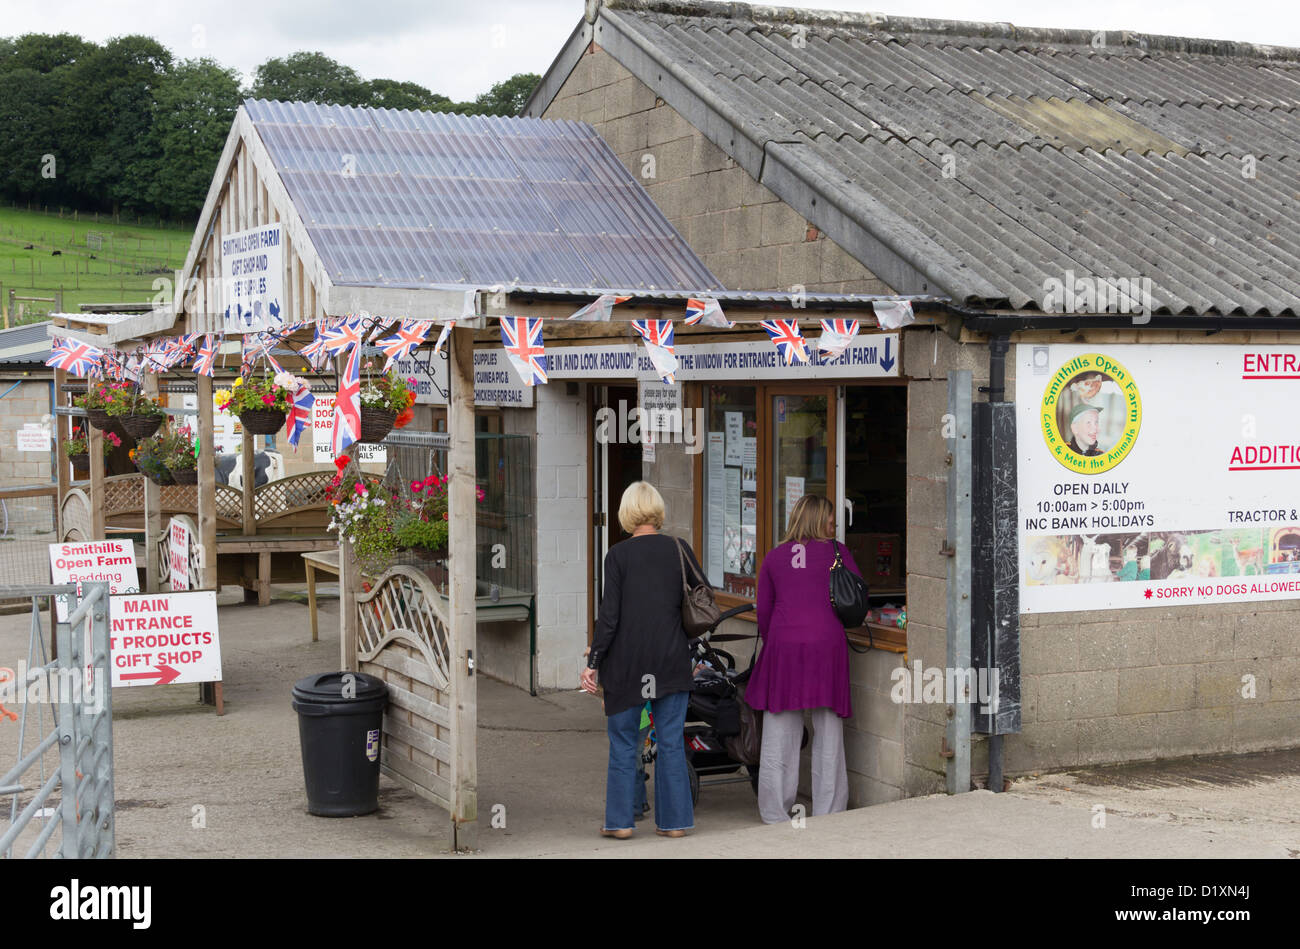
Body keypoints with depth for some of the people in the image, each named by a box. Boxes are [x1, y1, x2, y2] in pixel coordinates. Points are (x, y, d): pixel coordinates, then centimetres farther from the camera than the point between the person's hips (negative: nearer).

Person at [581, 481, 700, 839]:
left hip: (626, 661, -2)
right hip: (672, 661, 2)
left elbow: (609, 615, -9)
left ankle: (620, 820, 10)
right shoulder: (679, 550, 0)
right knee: (671, 742, 8)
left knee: (623, 742, 9)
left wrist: (593, 663, -4)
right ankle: (674, 820, 10)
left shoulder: (618, 555, -7)